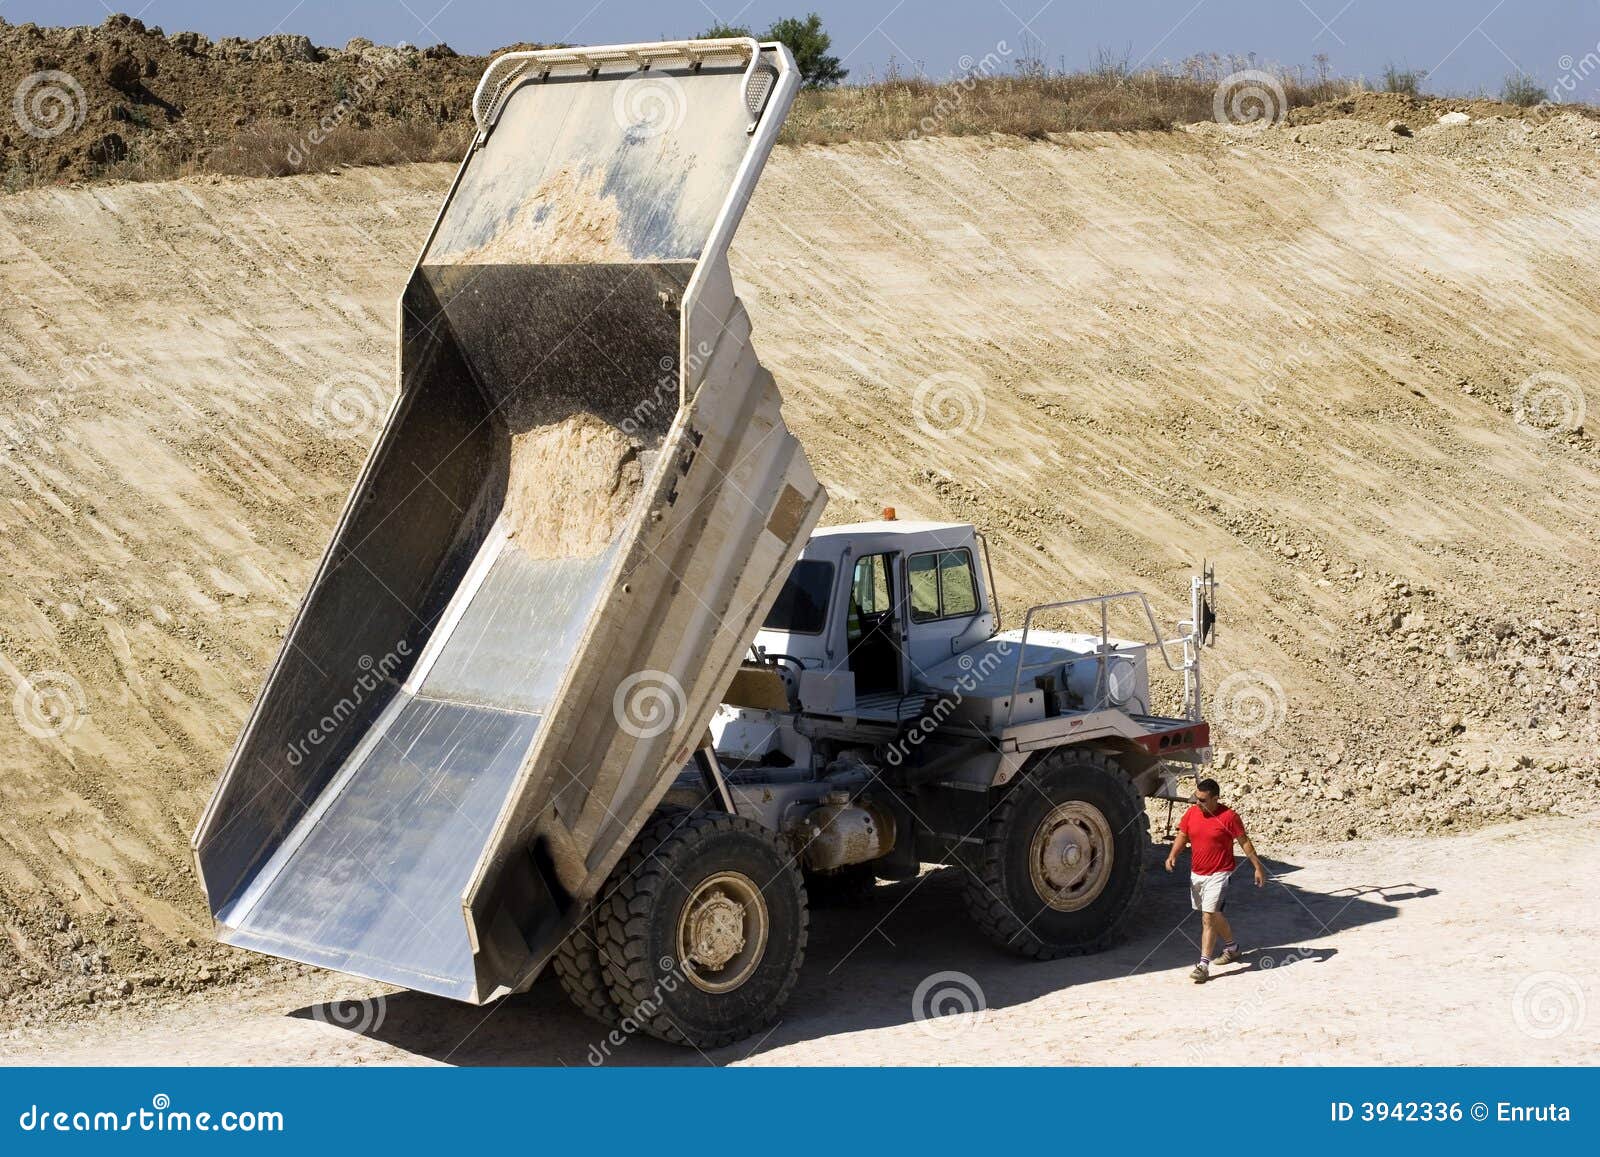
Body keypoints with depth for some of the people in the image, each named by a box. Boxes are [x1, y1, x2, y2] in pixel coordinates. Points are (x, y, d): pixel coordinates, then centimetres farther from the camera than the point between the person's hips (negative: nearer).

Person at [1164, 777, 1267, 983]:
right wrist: (1172, 856, -10)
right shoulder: (1191, 813, 2)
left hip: (1219, 874, -6)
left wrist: (1258, 867, -5)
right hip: (1196, 874, 6)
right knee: (1214, 915, 20)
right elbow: (1182, 836, 8)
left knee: (1209, 917, -14)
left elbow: (1244, 842, -6)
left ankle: (1203, 965, -13)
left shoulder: (1228, 816, -13)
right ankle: (1232, 947, 42)